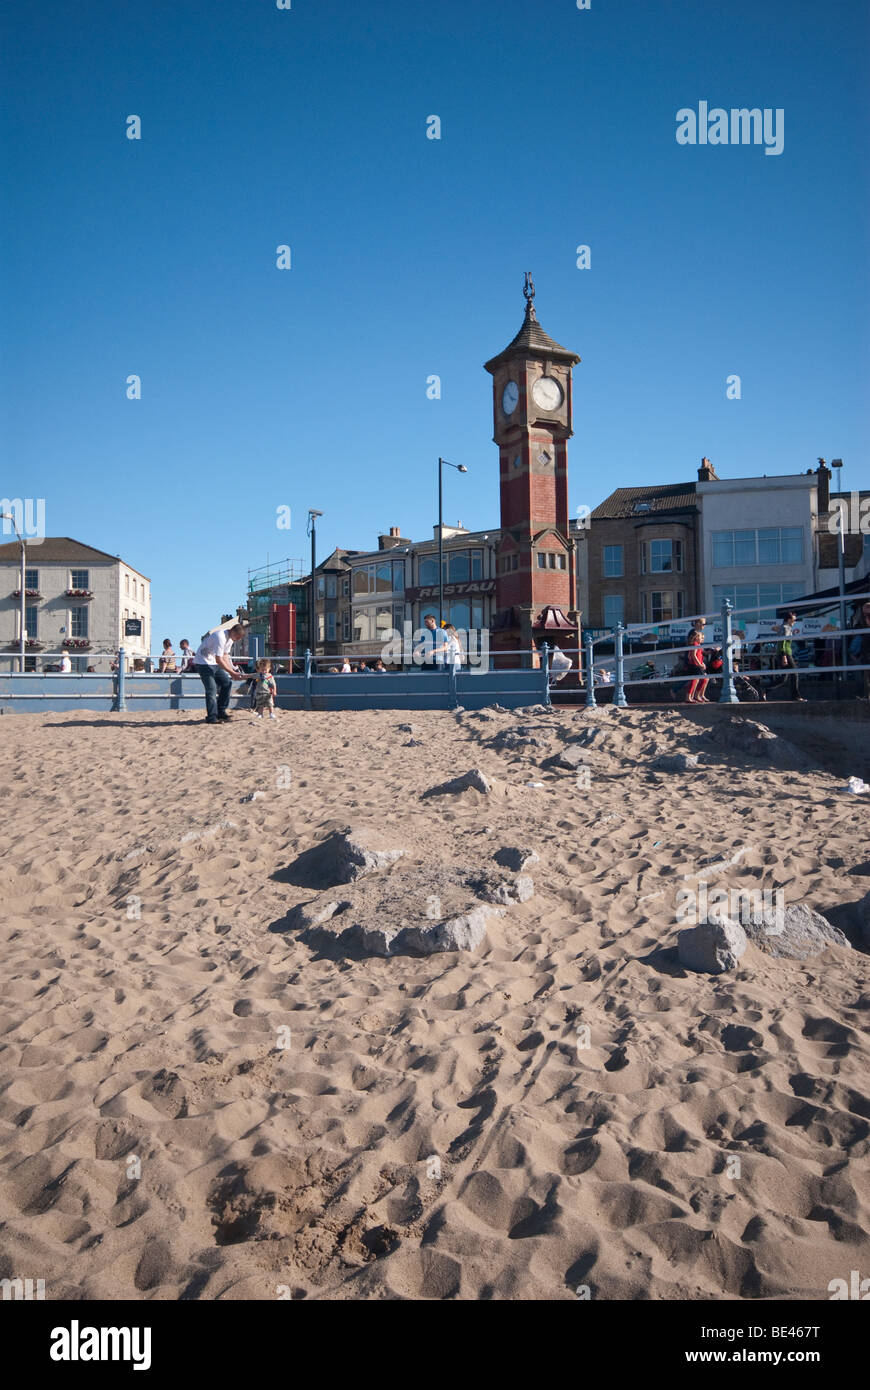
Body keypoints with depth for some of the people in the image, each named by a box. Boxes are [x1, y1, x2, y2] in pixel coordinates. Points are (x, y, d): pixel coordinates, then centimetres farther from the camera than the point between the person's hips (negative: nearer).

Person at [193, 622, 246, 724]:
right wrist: (232, 673, -24)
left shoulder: (230, 638, 2)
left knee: (227, 682, 4)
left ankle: (221, 713, 11)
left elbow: (225, 656, 9)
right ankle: (212, 717, -13)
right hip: (203, 662, -9)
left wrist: (233, 671, -3)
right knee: (212, 689, -16)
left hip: (214, 663, 9)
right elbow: (218, 659, -27)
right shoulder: (220, 637, -28)